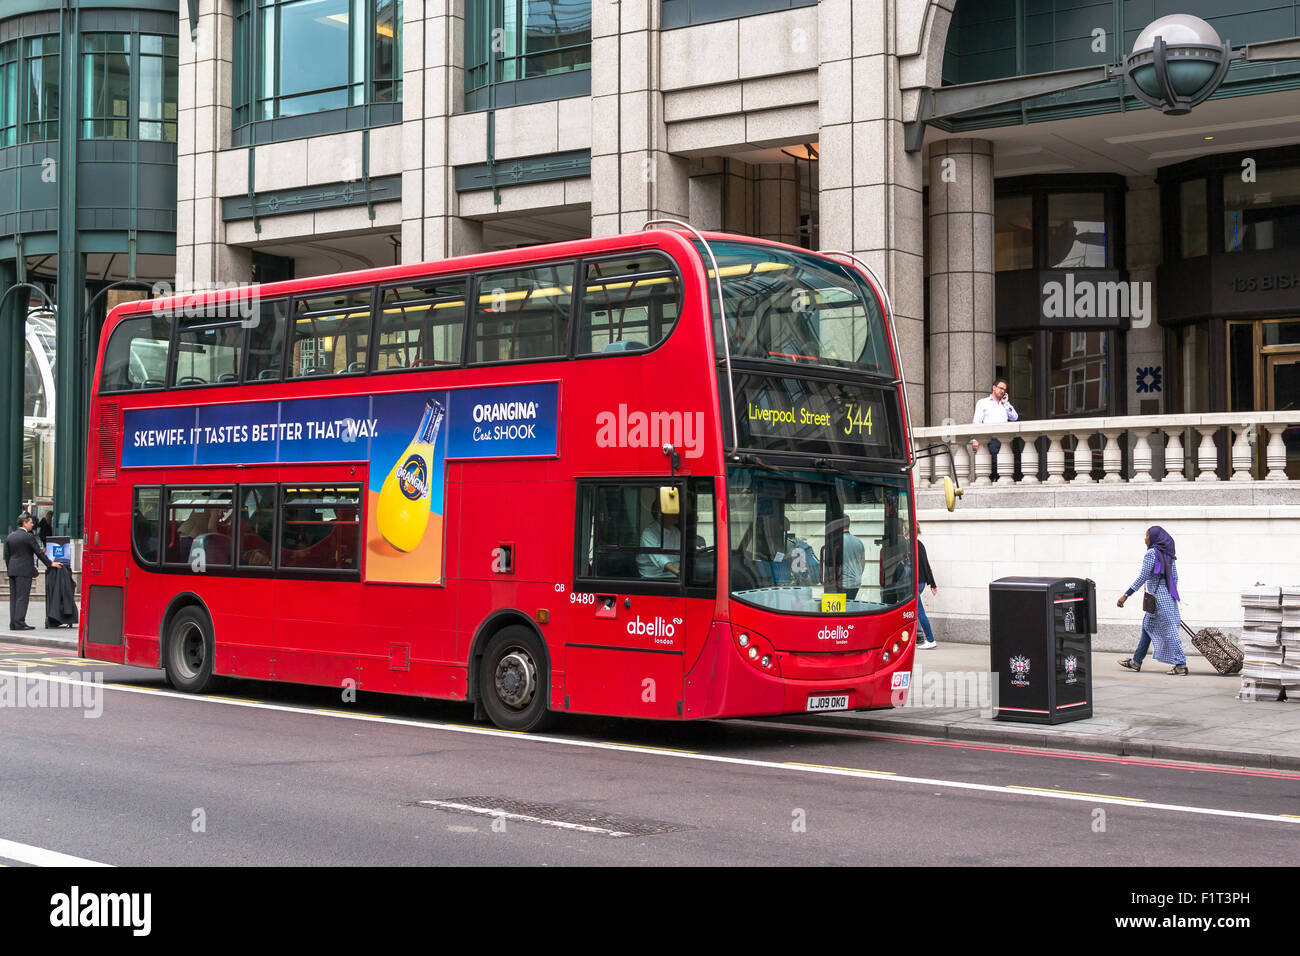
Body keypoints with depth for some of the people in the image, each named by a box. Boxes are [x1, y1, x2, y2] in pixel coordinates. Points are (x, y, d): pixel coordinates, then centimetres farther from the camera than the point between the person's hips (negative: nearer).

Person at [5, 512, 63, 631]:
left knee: (13, 597, 8)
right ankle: (19, 623, -9)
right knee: (22, 597, -6)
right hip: (25, 570, -7)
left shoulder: (9, 537, 11)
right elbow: (39, 553, -6)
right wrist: (50, 564, 5)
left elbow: (6, 555, 14)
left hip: (12, 570, 7)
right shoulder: (29, 537, -10)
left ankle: (13, 623, 8)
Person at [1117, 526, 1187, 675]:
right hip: (1168, 595, 9)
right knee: (1147, 626, 16)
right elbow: (1175, 577, 13)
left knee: (1169, 630, -6)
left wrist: (1125, 595, -16)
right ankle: (1136, 661, 23)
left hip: (1158, 596, -9)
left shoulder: (1152, 553, -14)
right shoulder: (1167, 554, 11)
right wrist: (1171, 595, 24)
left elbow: (1143, 577, -18)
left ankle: (1181, 665, -6)